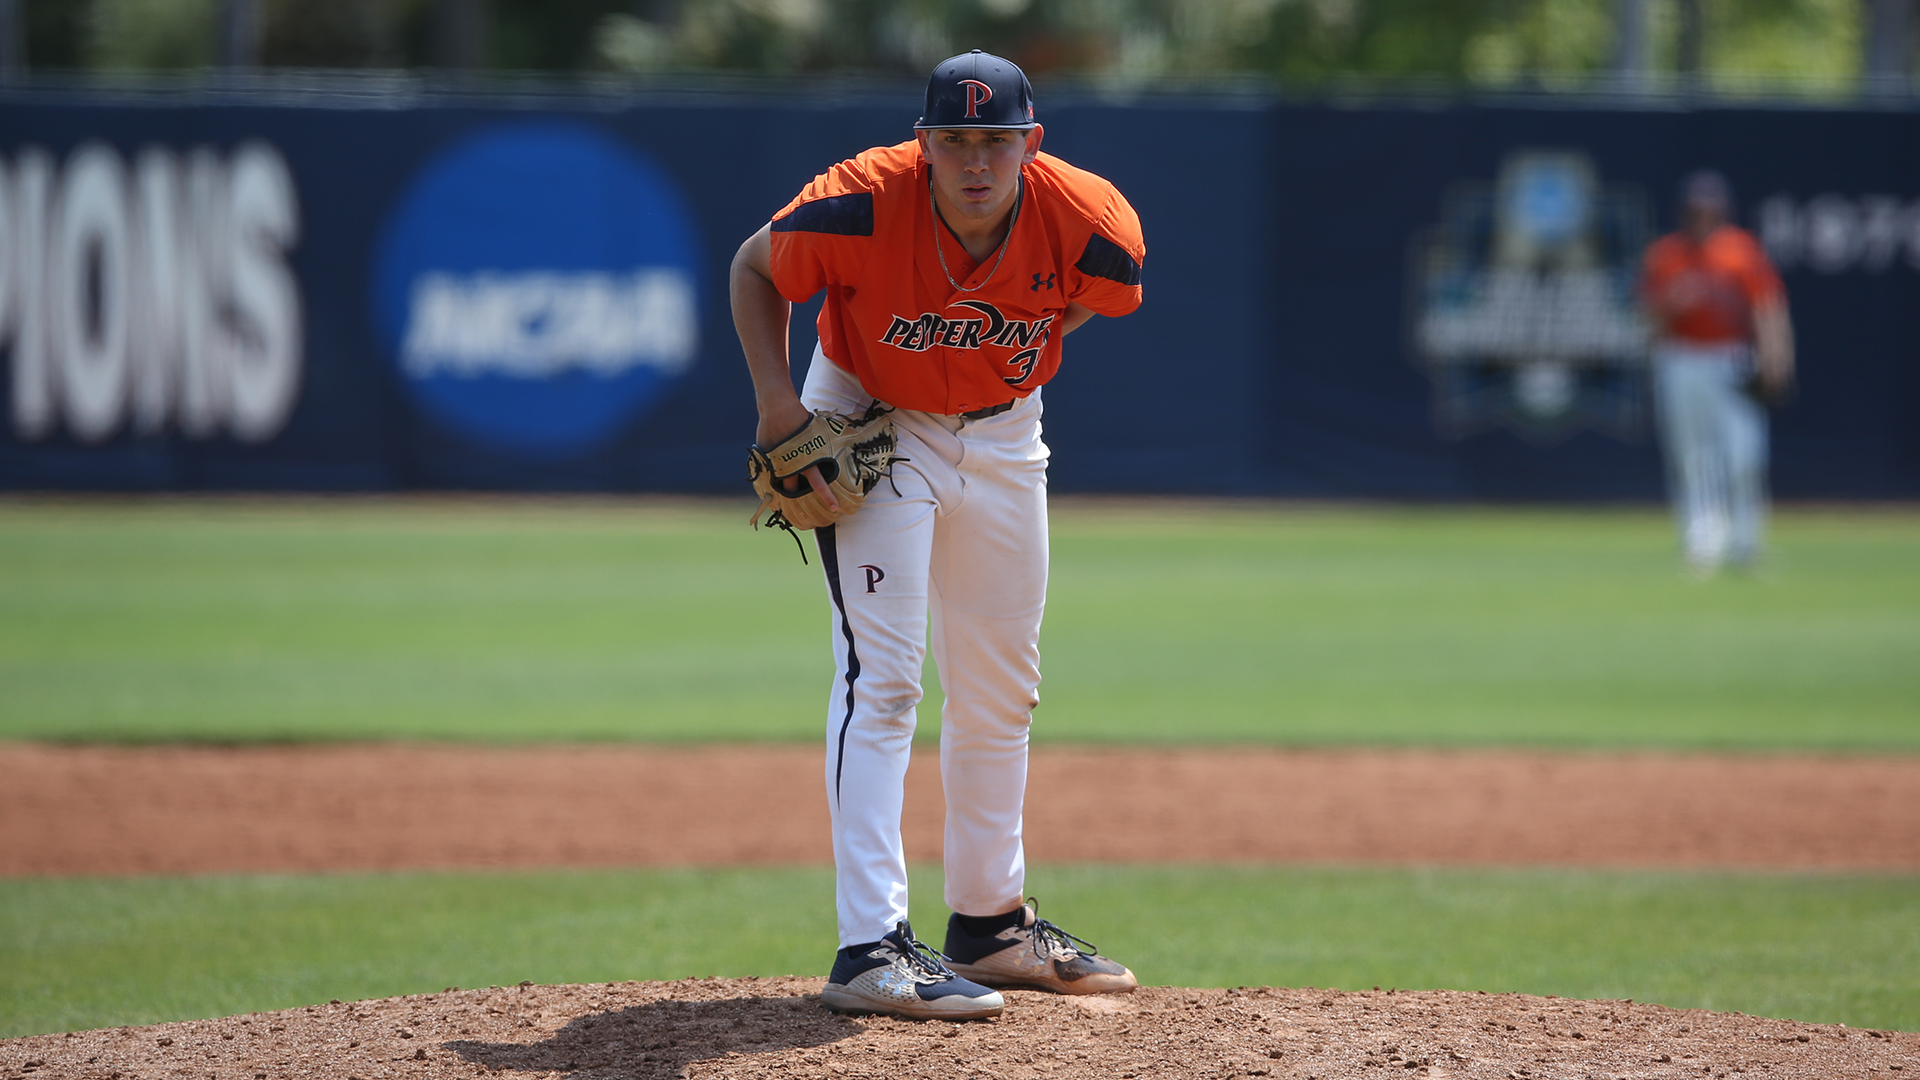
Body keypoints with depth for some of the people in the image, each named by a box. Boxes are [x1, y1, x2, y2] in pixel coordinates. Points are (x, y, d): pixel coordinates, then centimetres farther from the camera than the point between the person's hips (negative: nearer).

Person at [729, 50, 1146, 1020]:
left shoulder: (1091, 229, -24)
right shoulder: (860, 206, -31)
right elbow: (755, 267, -11)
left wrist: (1014, 363, -1)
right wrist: (777, 401, -21)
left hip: (1003, 438, 4)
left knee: (1000, 688, 13)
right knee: (880, 676, -15)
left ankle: (991, 926, 29)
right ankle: (870, 950, -19)